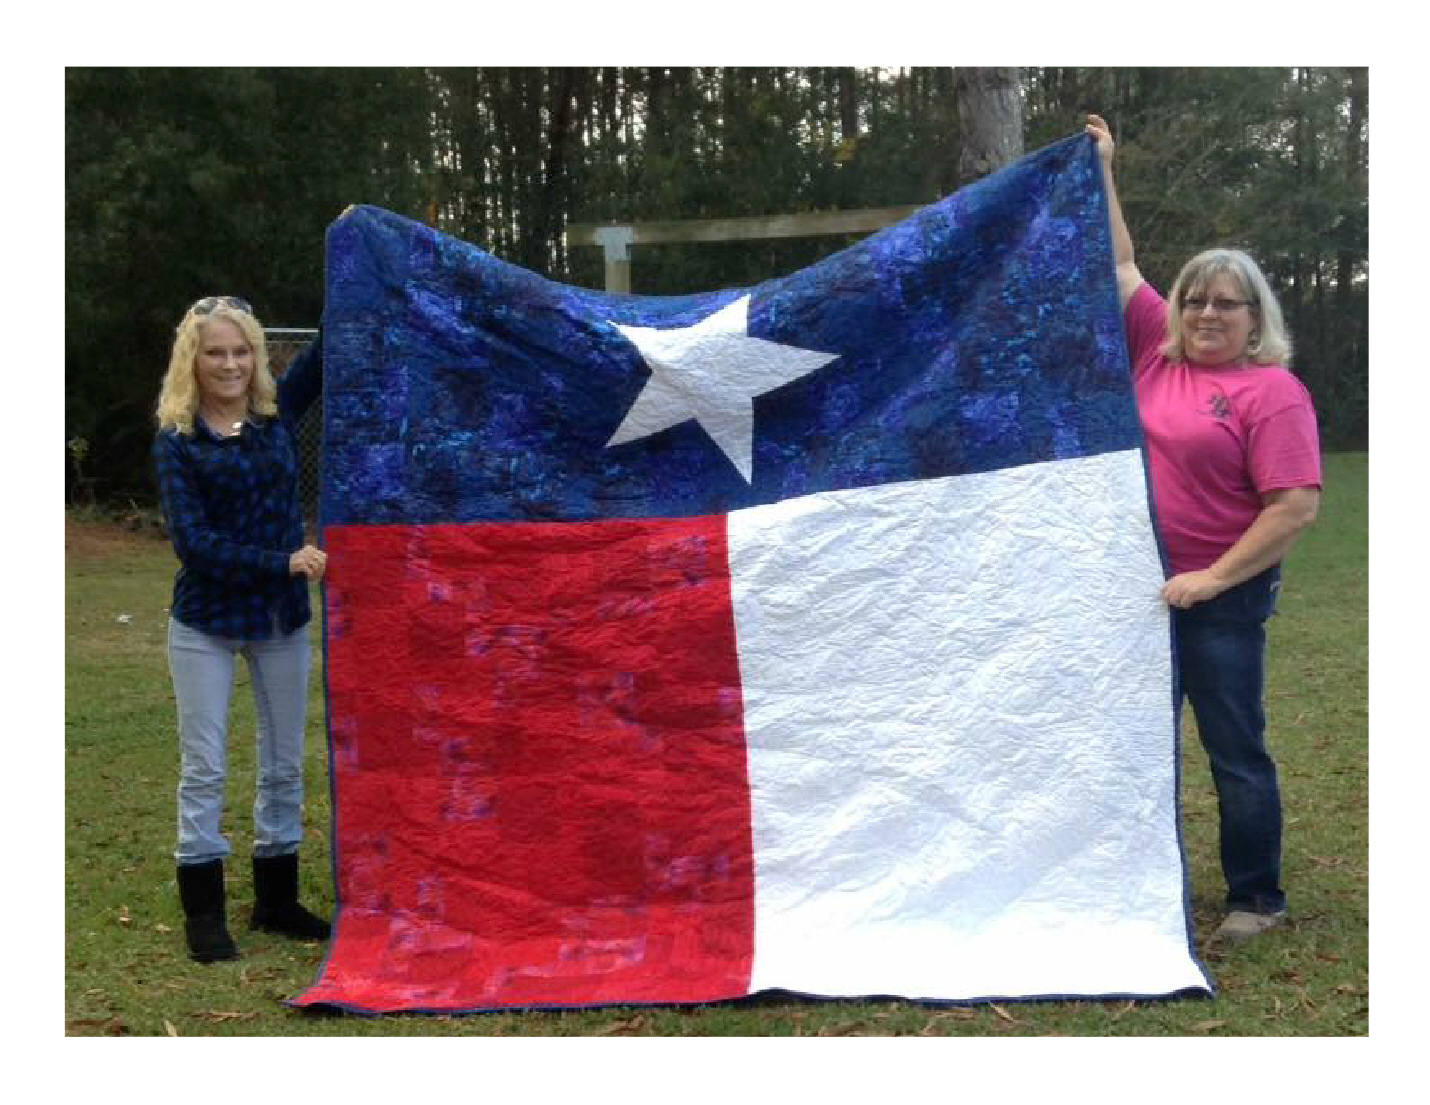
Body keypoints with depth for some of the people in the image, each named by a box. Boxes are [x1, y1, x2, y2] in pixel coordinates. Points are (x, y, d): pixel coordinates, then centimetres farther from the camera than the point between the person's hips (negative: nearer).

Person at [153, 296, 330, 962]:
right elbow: (193, 542, -16)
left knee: (283, 764, 11)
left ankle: (276, 899, 24)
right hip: (205, 625, -3)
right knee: (203, 767, 3)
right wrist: (283, 562, -25)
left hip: (282, 620, 4)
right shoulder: (176, 442, -9)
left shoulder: (277, 413, 0)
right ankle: (203, 913, 13)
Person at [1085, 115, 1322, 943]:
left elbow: (1296, 507, -18)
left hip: (1222, 598, -7)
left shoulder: (1273, 391, -12)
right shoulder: (1159, 355, 6)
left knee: (1236, 752, 2)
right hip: (1145, 588, 7)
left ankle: (1258, 900, 17)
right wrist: (1103, 172, 15)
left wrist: (1212, 578, -20)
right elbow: (1121, 266, 15)